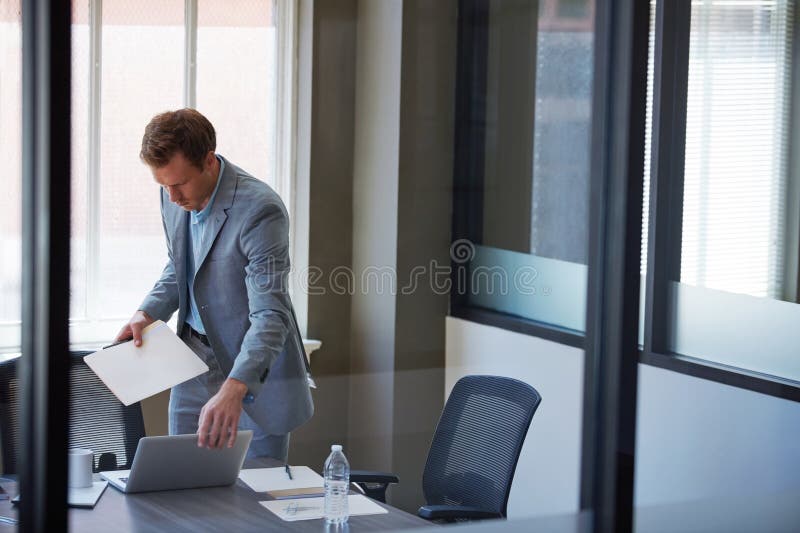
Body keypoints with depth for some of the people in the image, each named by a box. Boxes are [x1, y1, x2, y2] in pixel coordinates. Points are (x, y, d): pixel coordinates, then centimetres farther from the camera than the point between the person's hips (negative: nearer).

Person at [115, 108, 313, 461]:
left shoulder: (259, 210, -26)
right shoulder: (175, 196, -2)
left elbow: (270, 315, -31)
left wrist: (234, 390, -44)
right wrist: (147, 313, -3)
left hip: (253, 372, -6)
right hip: (194, 355, 6)